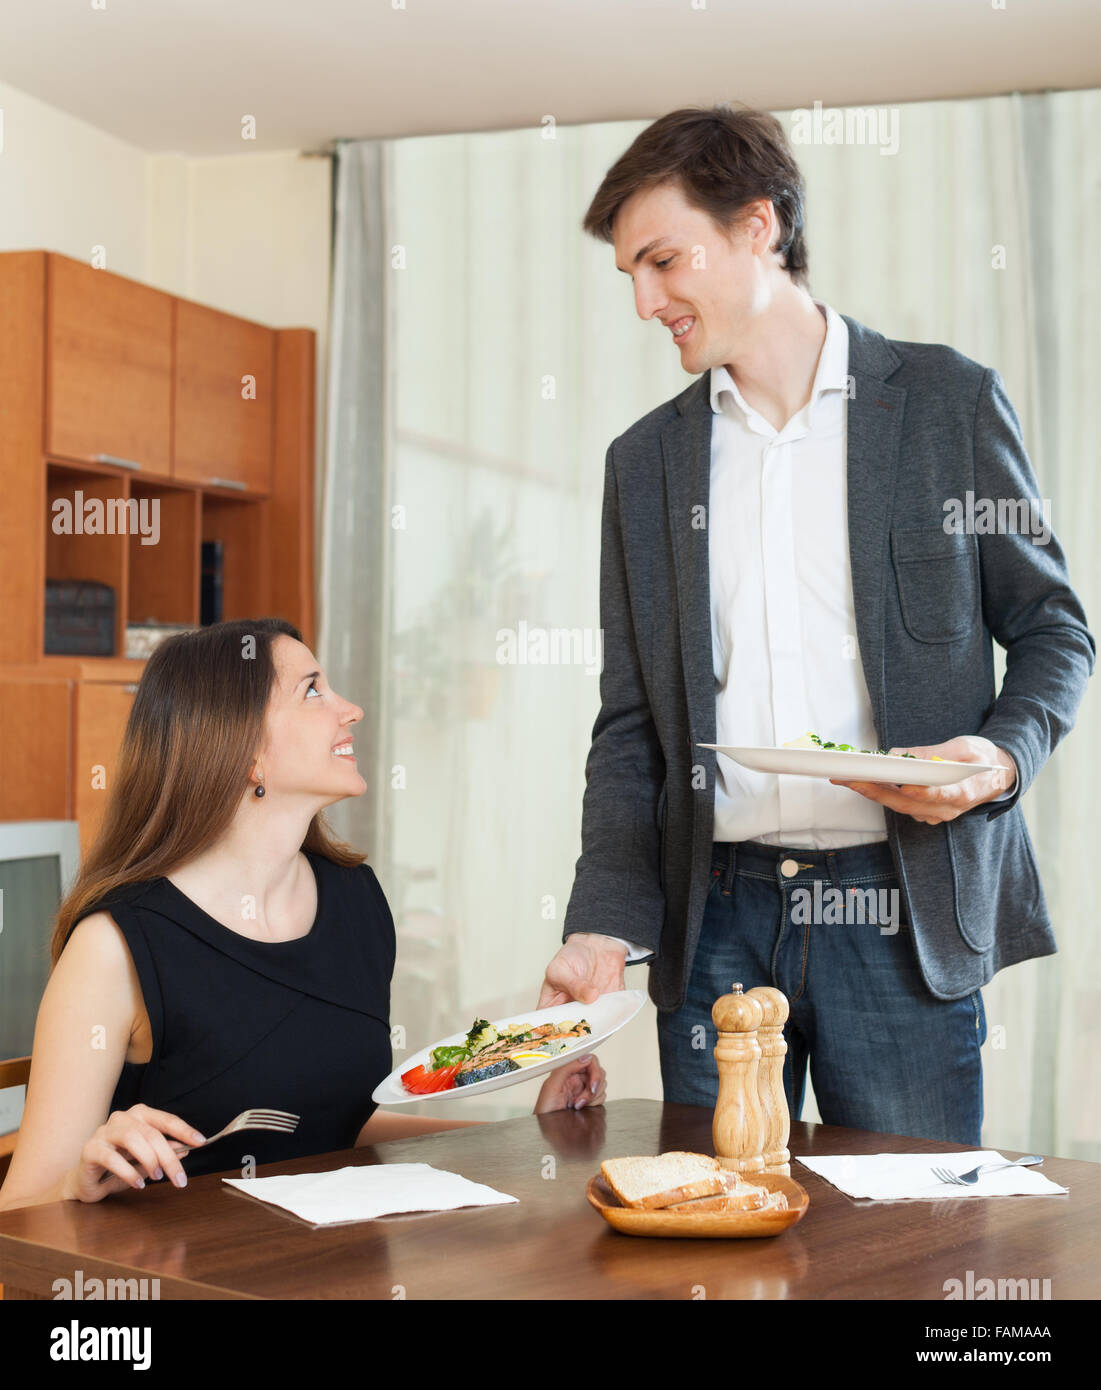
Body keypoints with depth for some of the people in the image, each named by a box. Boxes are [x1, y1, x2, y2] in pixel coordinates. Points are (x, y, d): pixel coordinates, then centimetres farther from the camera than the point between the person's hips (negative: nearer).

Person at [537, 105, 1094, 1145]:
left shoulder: (948, 402, 3)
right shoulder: (645, 460, 12)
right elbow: (632, 723, 12)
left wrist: (1003, 754, -13)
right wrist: (605, 925, -1)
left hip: (901, 915, -2)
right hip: (715, 919, 3)